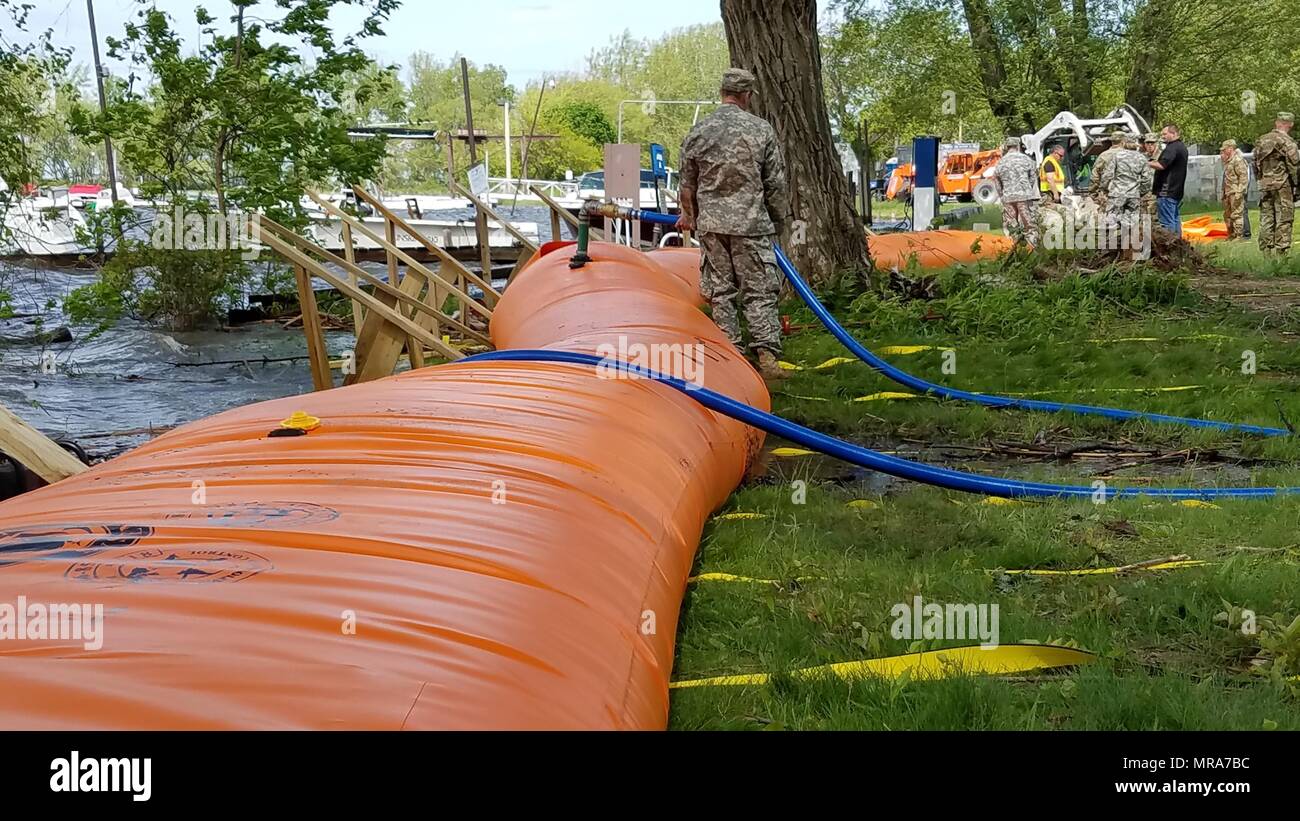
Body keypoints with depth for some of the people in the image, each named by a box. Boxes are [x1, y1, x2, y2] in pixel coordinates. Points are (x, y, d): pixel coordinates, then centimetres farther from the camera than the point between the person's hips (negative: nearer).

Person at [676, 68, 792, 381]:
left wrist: (689, 215, 31)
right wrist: (780, 220, 15)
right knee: (760, 291, 1)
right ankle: (767, 355, -7)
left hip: (711, 224, 3)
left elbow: (687, 184, 13)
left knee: (720, 291, 10)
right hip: (751, 223, -3)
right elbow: (776, 184, 0)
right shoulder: (761, 129, -4)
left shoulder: (698, 132, 4)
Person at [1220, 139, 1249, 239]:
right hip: (1228, 193, 10)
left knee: (1236, 215, -8)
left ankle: (1239, 236, -5)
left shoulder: (1238, 160, -13)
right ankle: (1231, 235, 24)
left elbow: (1244, 177, -18)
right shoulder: (1228, 161, 17)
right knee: (1227, 215, 15)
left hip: (1235, 193, -10)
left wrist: (1239, 192, -22)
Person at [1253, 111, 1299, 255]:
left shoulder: (1261, 141, 11)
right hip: (1282, 185, -6)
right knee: (1284, 220, -3)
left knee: (1266, 220, 9)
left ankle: (1265, 251, 9)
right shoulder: (1286, 141, -9)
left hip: (1264, 186, 6)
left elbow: (1256, 165, 15)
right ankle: (1281, 250, -7)